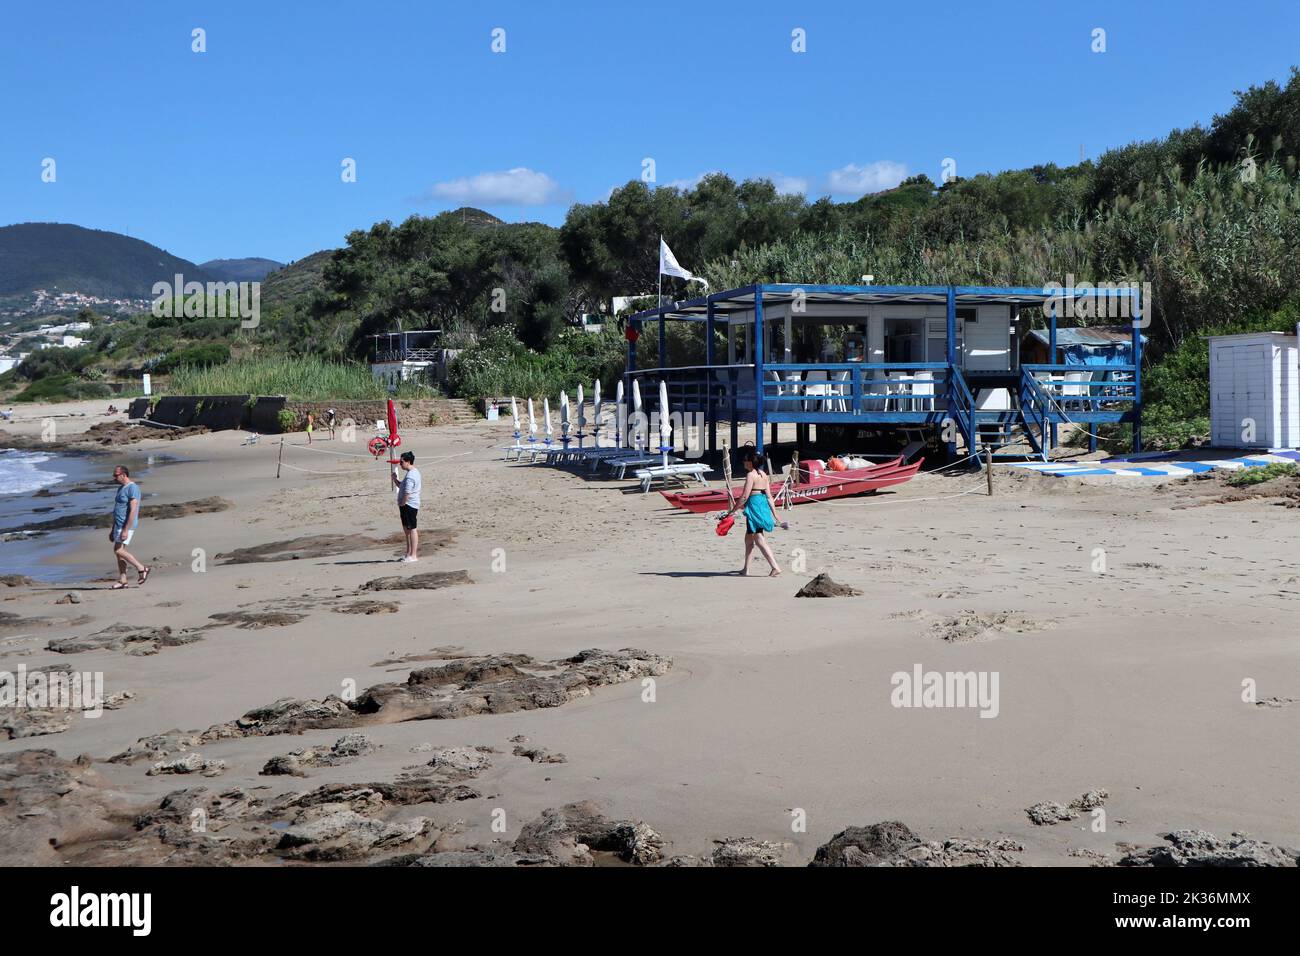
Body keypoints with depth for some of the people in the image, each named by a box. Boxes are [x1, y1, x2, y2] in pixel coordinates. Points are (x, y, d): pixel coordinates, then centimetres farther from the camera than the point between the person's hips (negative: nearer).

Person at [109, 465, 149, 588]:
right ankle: (122, 581, 9)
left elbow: (133, 511, -22)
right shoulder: (121, 489, 17)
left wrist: (126, 530, -26)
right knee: (118, 552, 7)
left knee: (118, 551, -15)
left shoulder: (132, 488, -15)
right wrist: (113, 530, 21)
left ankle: (142, 569, -6)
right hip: (118, 525, 10)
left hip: (127, 525, -10)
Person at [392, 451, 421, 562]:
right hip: (407, 505, 11)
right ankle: (409, 553, 25)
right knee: (407, 529, 17)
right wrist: (395, 479, 6)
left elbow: (407, 493, -27)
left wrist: (402, 504, -15)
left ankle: (413, 555, -1)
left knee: (411, 529, -6)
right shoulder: (414, 471, 14)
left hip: (409, 505, -11)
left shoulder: (410, 476, -20)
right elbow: (401, 486, 23)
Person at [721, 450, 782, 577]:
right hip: (764, 506, 9)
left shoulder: (751, 475, -12)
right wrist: (774, 514, 14)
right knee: (748, 538, 15)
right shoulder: (764, 475, 12)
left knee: (760, 540, -4)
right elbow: (769, 496, 12)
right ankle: (746, 569, 21)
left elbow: (744, 496, -16)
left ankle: (775, 568, -7)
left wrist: (733, 510, -10)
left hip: (754, 506, -9)